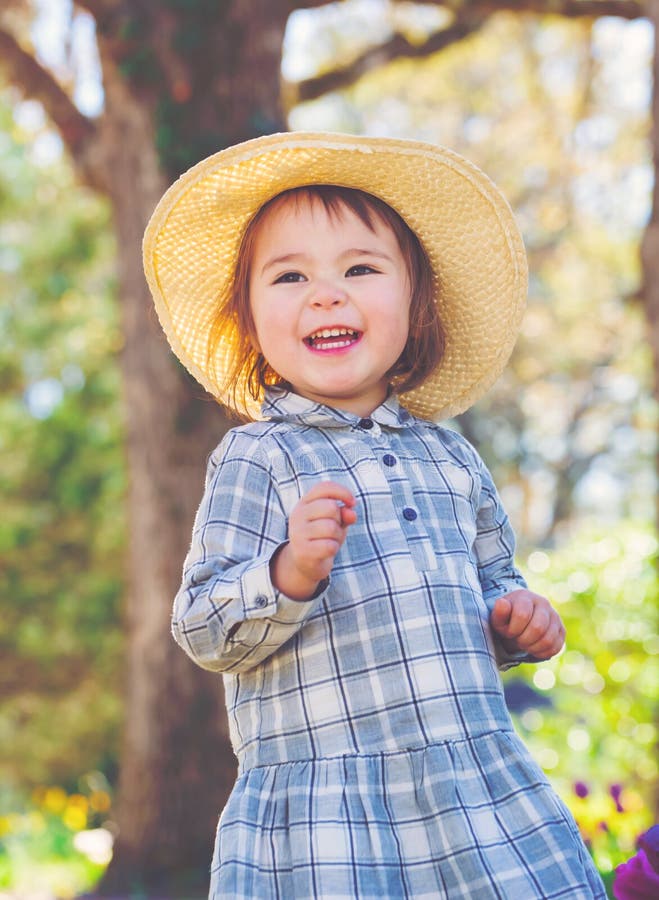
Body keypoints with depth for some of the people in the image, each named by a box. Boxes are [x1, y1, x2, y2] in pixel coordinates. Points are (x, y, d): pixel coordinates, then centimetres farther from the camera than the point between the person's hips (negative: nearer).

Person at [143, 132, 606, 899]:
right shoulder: (256, 457, -3)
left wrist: (515, 620, 7)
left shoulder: (447, 455, 14)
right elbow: (205, 631, -10)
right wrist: (291, 573, -26)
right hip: (326, 804, -5)